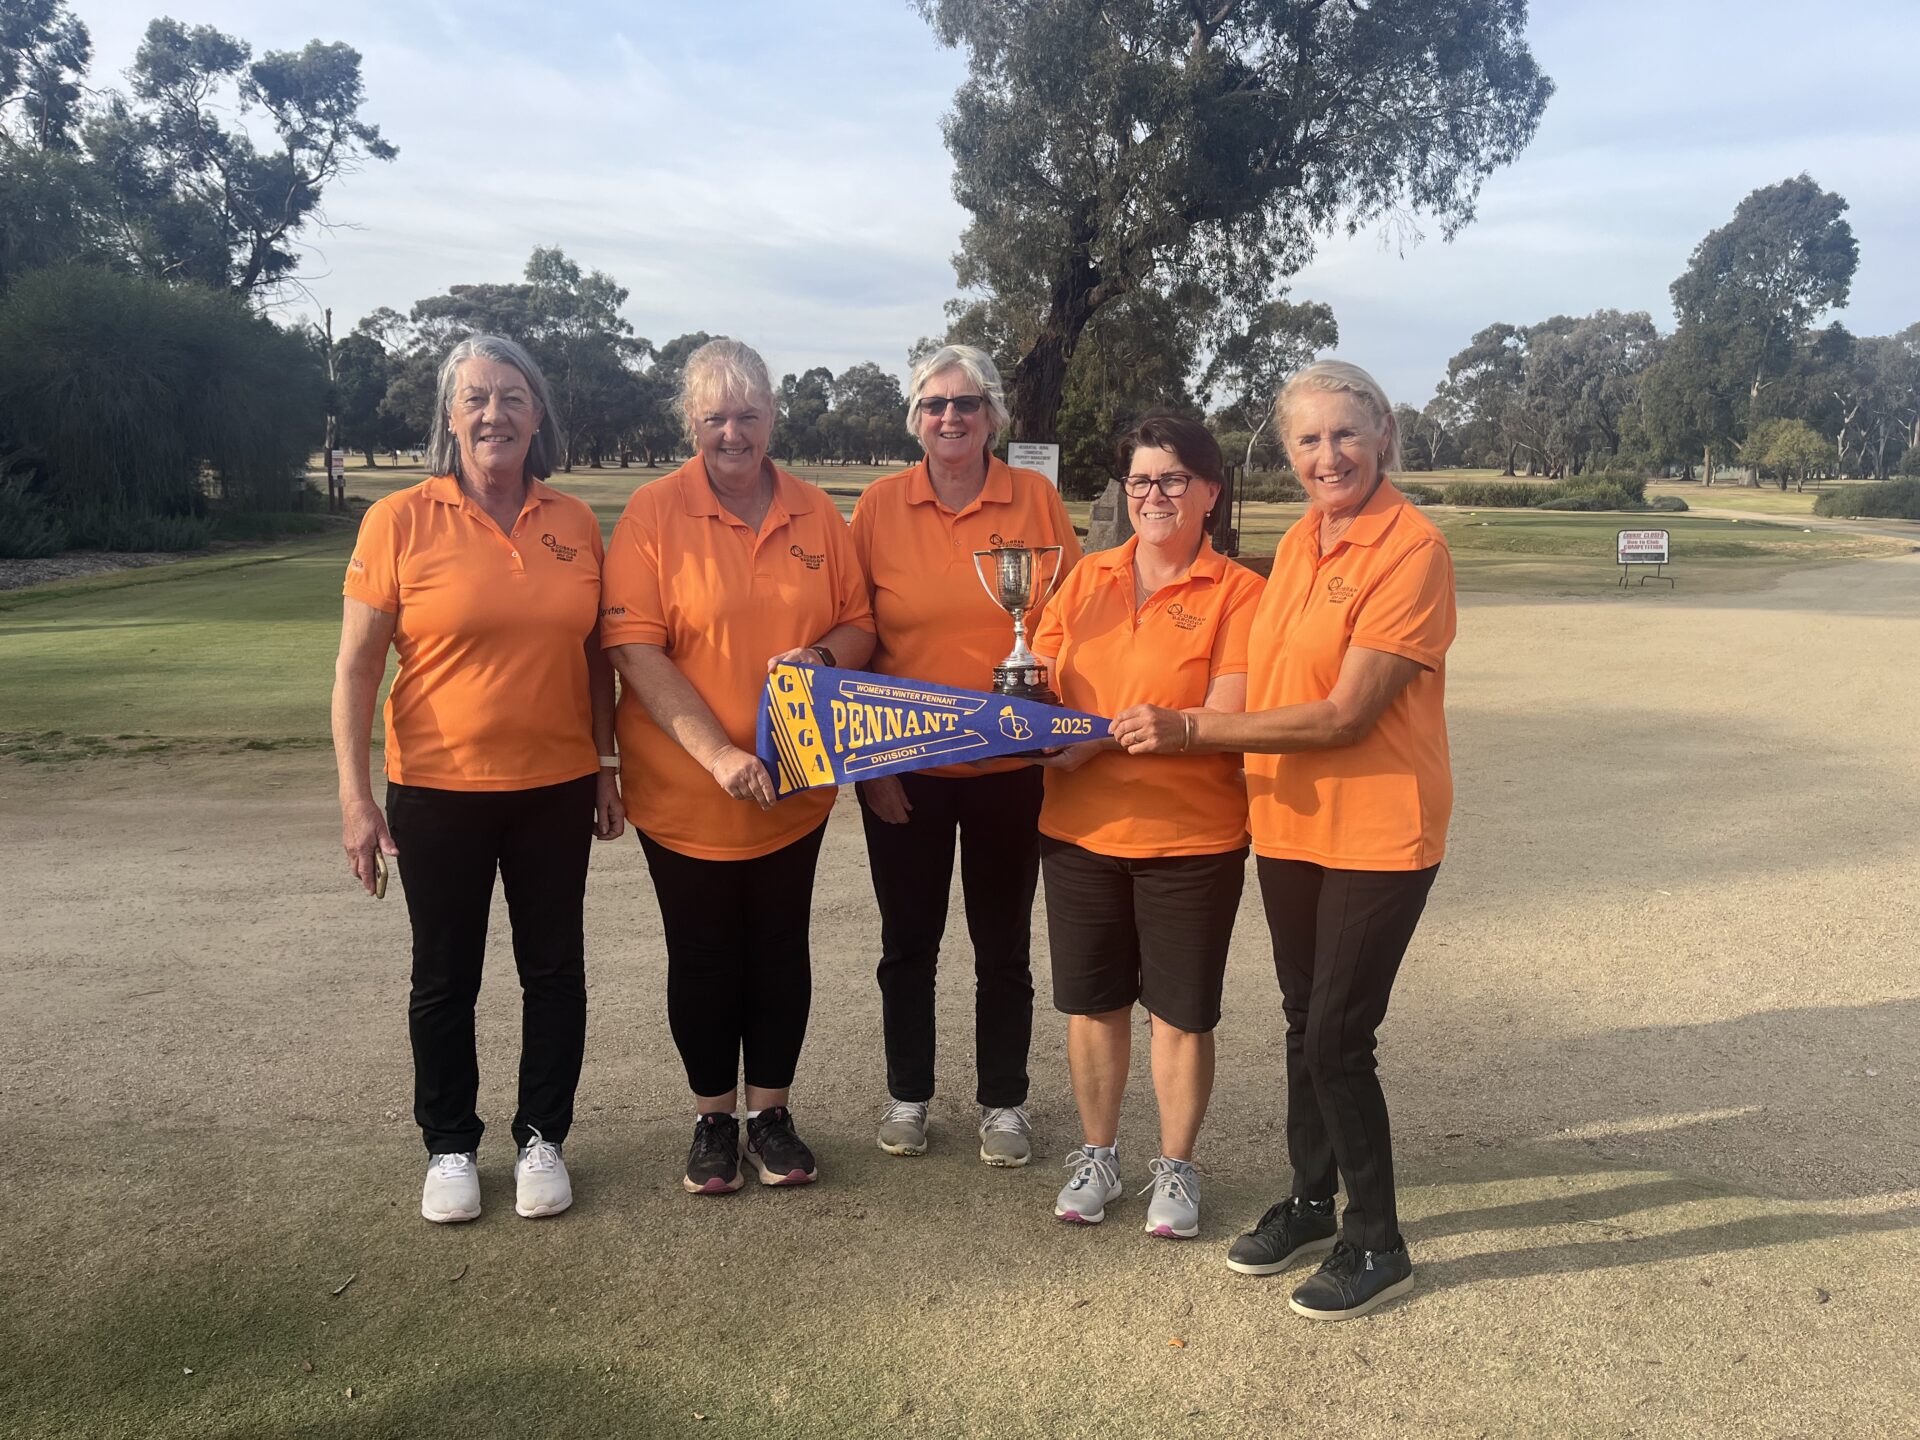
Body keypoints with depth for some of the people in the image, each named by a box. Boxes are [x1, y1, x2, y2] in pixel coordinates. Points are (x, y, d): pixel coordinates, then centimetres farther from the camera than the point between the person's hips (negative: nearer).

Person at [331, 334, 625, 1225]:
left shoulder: (575, 524, 1)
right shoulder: (399, 521, -8)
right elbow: (356, 665, -7)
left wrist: (605, 765, 8)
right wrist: (354, 795, -11)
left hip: (556, 789, 2)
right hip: (438, 792, -2)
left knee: (555, 968, 11)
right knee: (445, 978, 12)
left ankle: (543, 1138, 29)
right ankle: (450, 1147, 30)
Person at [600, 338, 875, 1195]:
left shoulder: (816, 514, 2)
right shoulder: (653, 513, -9)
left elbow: (860, 625, 8)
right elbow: (635, 650, -15)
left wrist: (823, 657, -16)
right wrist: (718, 753, -23)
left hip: (794, 788, 3)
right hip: (684, 791, -2)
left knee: (780, 949, 13)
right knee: (702, 956, 11)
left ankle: (771, 1113, 31)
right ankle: (713, 1116, 30)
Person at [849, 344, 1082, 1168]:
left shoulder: (1037, 500, -2)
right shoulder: (879, 506, -2)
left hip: (1009, 767, 0)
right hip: (901, 768, 1)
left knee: (1003, 945, 12)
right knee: (908, 942, 14)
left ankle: (1003, 1102, 29)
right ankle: (907, 1096, 31)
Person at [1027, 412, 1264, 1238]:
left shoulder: (1237, 594, -8)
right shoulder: (1087, 579, 7)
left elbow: (1226, 718, -17)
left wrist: (1105, 738, -23)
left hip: (1192, 838, -4)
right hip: (1079, 829, 4)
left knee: (1182, 1011, 9)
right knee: (1091, 1001, 14)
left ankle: (1175, 1167, 29)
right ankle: (1097, 1155, 34)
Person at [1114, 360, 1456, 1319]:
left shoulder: (1411, 548, -17)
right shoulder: (1298, 543, 7)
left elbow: (1346, 715, -22)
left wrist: (1189, 728, -22)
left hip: (1377, 831, -7)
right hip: (1289, 825, 7)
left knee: (1338, 1036, 0)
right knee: (1303, 1022, 18)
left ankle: (1377, 1244, 21)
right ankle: (1310, 1202, 37)